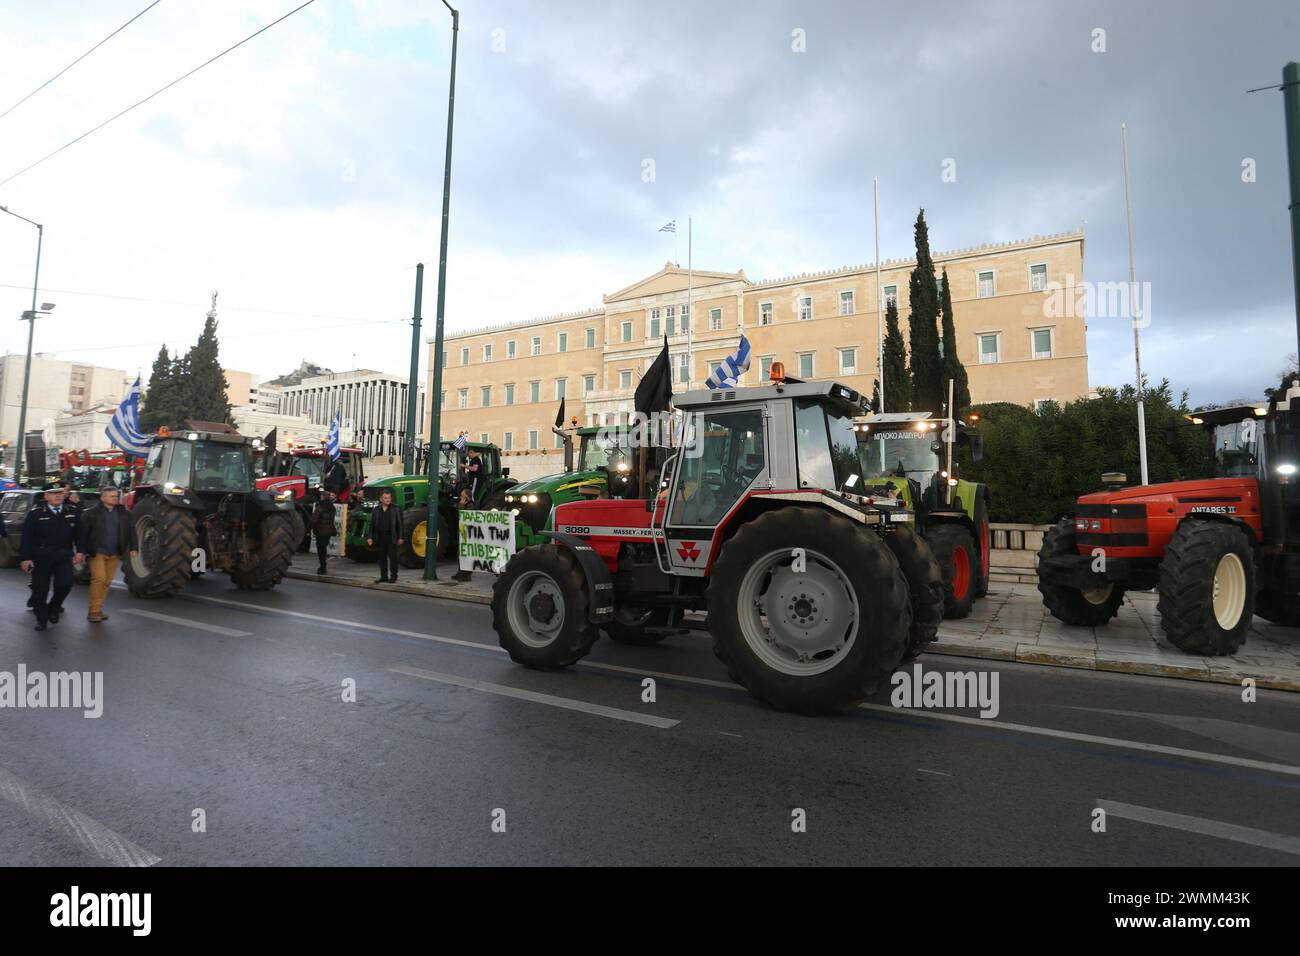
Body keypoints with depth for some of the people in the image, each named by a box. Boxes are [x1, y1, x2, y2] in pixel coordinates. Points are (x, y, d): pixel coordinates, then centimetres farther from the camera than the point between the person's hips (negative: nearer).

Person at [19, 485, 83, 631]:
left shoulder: (71, 513, 6)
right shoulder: (36, 513, -3)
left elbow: (78, 534, 11)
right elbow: (26, 536, -4)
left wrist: (79, 552, 3)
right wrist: (25, 557, -7)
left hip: (64, 555, 2)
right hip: (41, 557, -1)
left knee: (65, 584, -12)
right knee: (40, 588, 5)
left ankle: (53, 608, 16)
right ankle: (41, 619, 20)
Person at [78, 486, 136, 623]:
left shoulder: (123, 513, 8)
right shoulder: (90, 513, -4)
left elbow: (130, 531, 12)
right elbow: (83, 533, -5)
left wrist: (132, 547, 5)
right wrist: (83, 551, -9)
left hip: (114, 554, 4)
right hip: (97, 552, -4)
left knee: (107, 582, 7)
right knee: (99, 579, -12)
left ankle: (98, 609, 18)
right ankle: (93, 611, -4)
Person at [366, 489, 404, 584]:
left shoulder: (395, 509, 1)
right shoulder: (376, 510, 8)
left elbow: (399, 524, 0)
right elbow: (372, 524, 8)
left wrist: (400, 537, -5)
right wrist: (370, 537, 2)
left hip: (391, 538, -3)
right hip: (380, 538, 3)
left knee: (393, 557, -1)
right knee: (382, 558, 8)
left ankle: (393, 577, 8)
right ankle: (384, 577, 16)